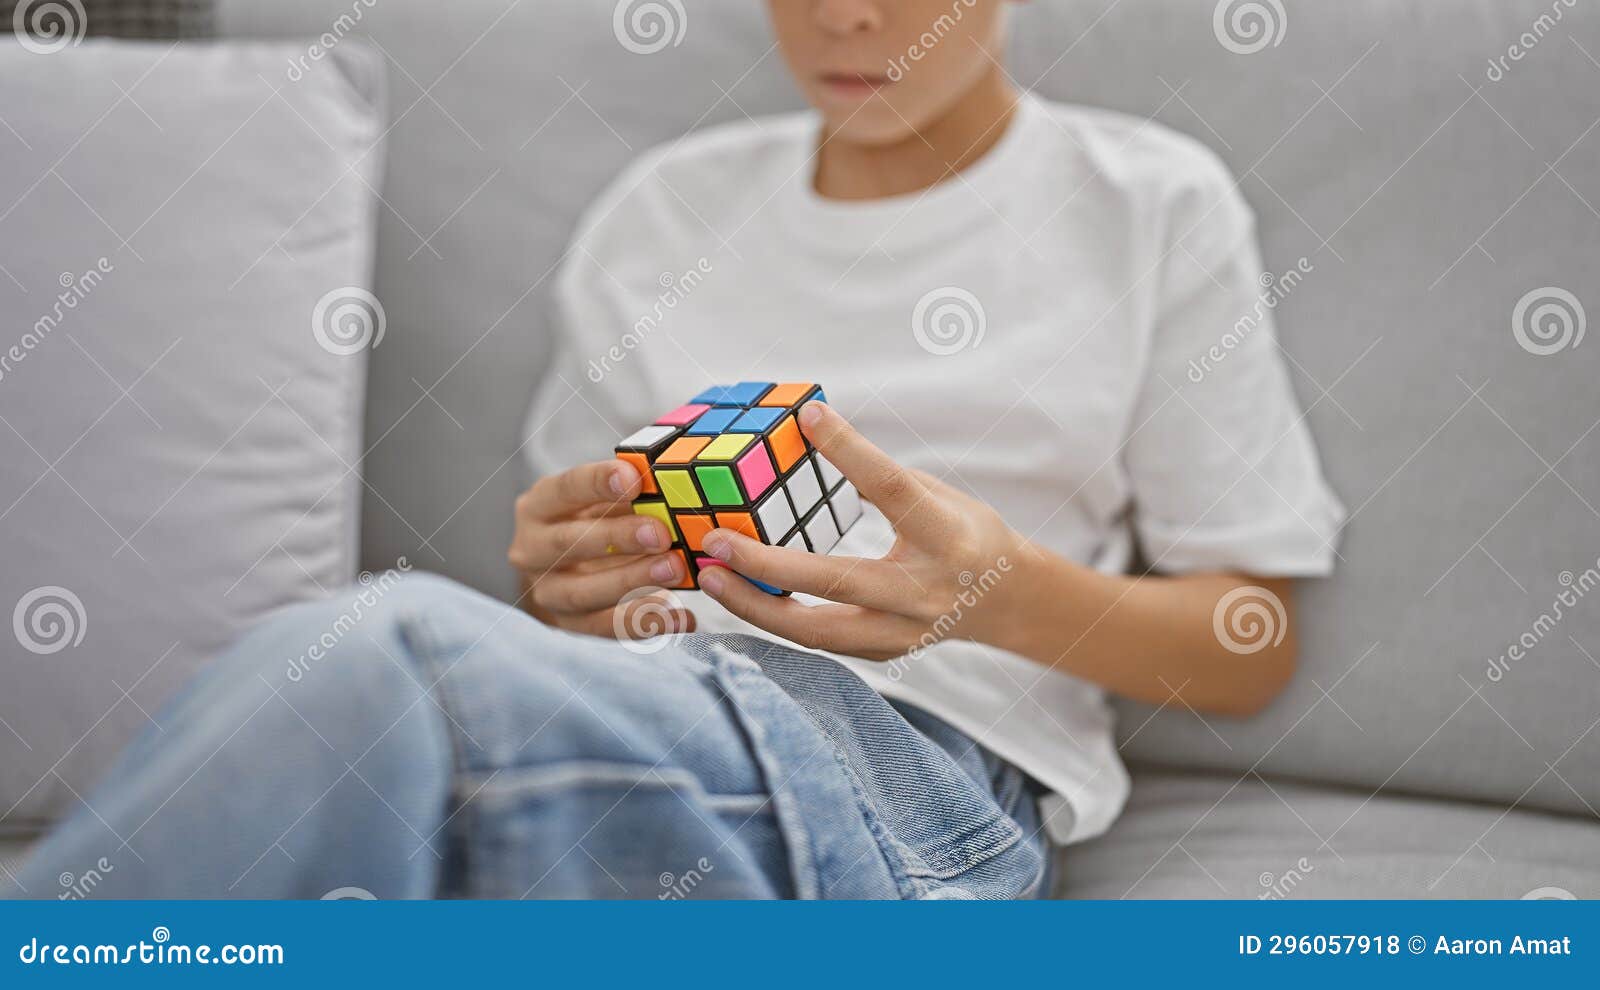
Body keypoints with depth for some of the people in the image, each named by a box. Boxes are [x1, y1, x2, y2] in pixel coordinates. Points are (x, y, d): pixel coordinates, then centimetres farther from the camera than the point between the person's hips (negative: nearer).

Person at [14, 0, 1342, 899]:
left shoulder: (1155, 208, 12)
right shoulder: (662, 215, 21)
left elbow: (1250, 652, 11)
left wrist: (1005, 590, -10)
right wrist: (561, 586, -1)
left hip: (922, 757, -3)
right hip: (622, 709, 4)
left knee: (380, 660, -36)